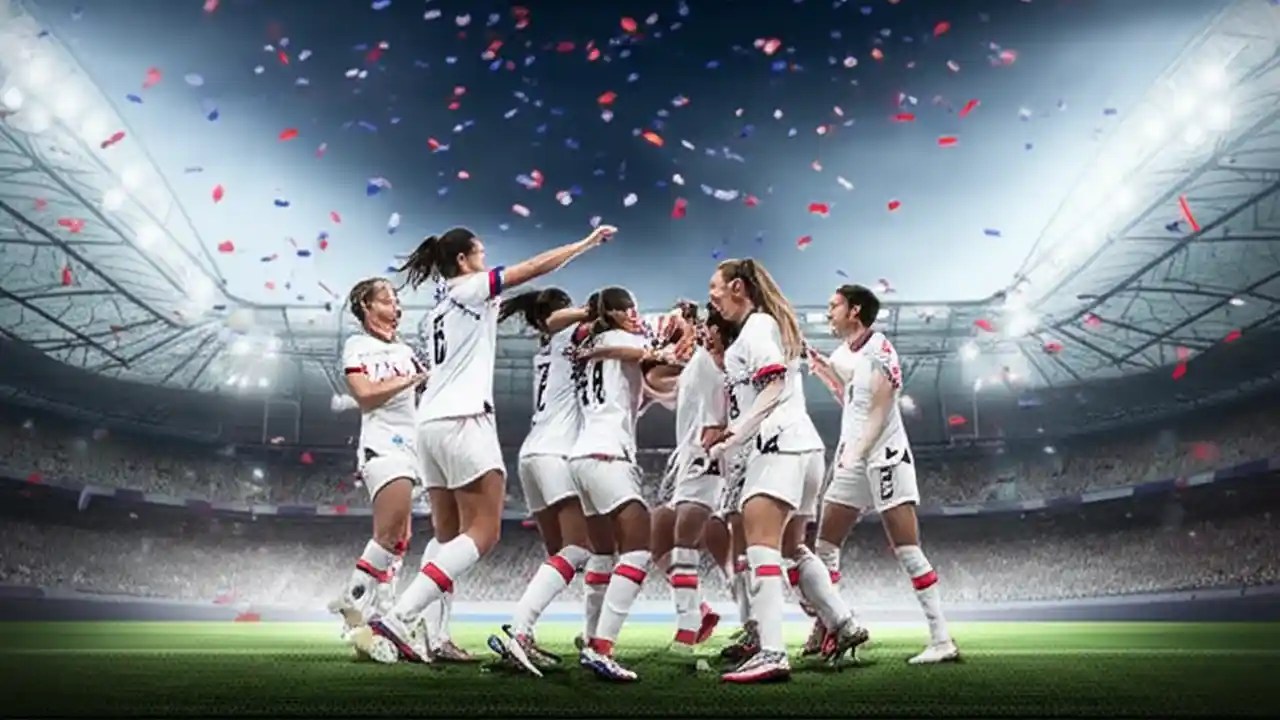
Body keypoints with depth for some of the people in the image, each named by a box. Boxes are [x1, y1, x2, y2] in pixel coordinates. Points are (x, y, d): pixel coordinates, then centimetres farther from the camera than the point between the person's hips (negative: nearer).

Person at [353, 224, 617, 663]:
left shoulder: (441, 306, 24)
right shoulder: (468, 289, 1)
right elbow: (535, 267, 0)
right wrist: (587, 242, 7)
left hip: (432, 421, 9)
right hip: (462, 420, -9)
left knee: (450, 535, 7)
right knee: (484, 532, -11)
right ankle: (395, 621, -21)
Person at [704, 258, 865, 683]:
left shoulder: (757, 324, -3)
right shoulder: (762, 326, 26)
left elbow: (774, 388, -14)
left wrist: (732, 438, -18)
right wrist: (730, 433, 12)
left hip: (780, 445, -11)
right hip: (801, 446, 11)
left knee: (761, 546, -19)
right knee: (791, 548, 20)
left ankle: (771, 654, -27)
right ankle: (843, 626, 24)